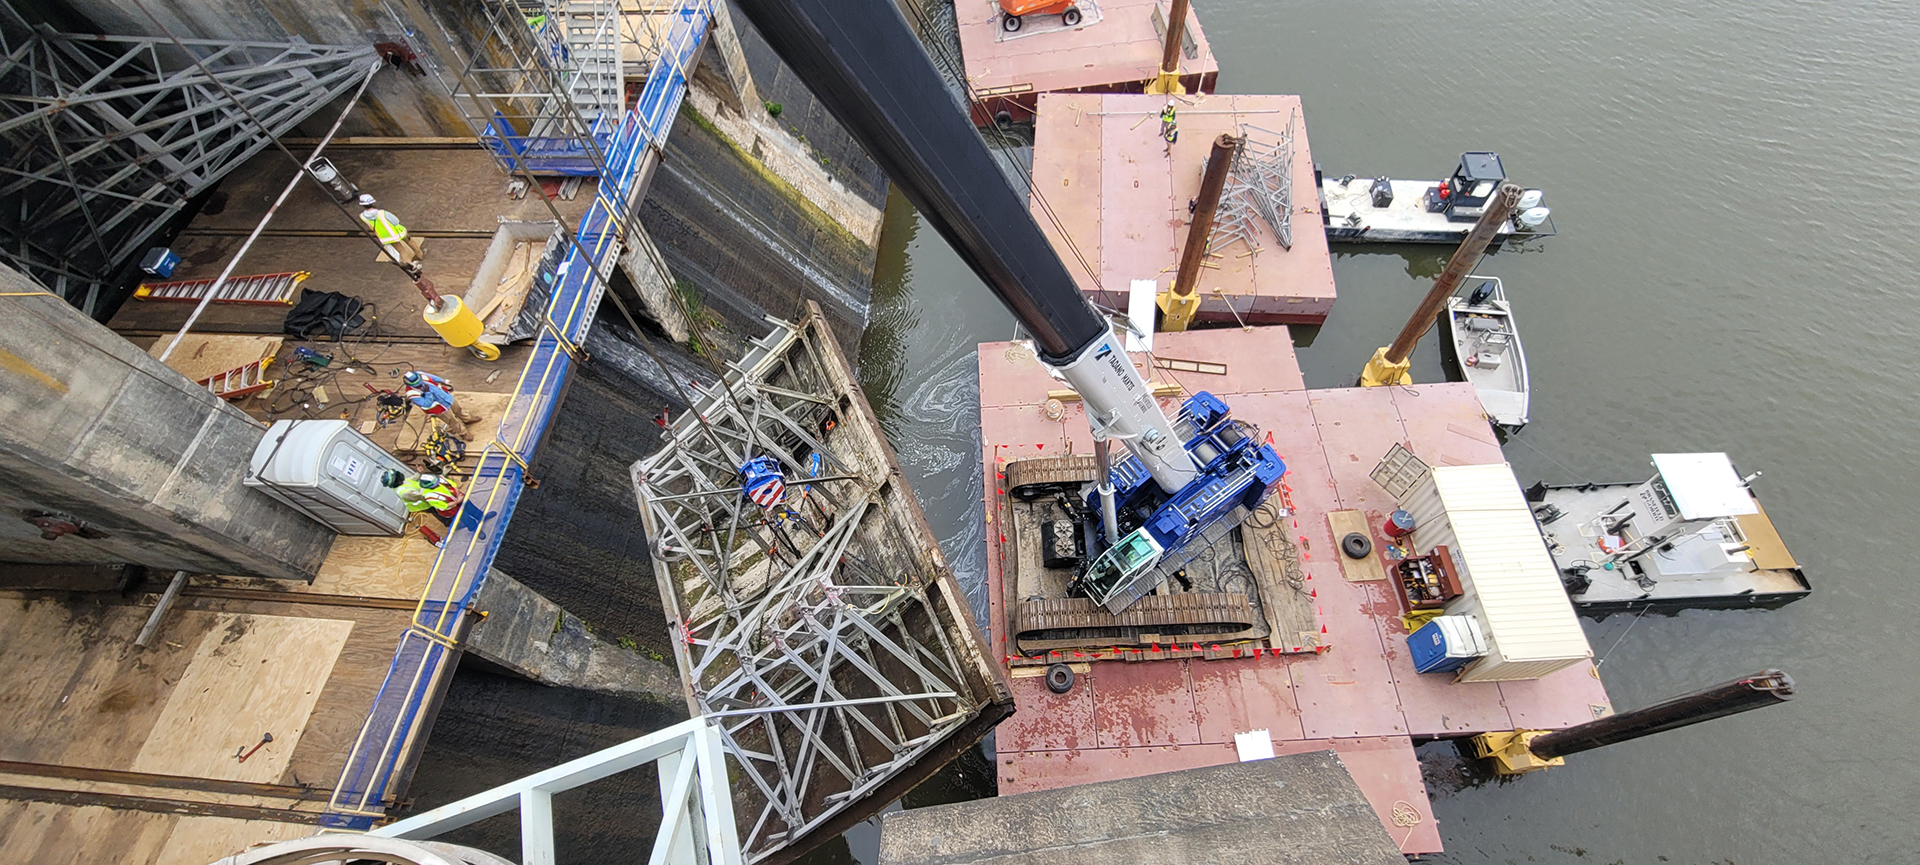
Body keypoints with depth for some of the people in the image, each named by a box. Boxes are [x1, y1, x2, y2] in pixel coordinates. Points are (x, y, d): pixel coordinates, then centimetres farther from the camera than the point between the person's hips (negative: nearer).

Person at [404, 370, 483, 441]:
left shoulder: (419, 374, -22)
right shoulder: (412, 394, -35)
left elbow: (433, 378, -1)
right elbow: (426, 405, -32)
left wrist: (446, 383, 13)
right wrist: (427, 393, -45)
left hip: (446, 396, 6)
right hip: (440, 409, -6)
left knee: (458, 409, 31)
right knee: (453, 422, 15)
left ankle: (468, 418, 61)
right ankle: (463, 433, 42)